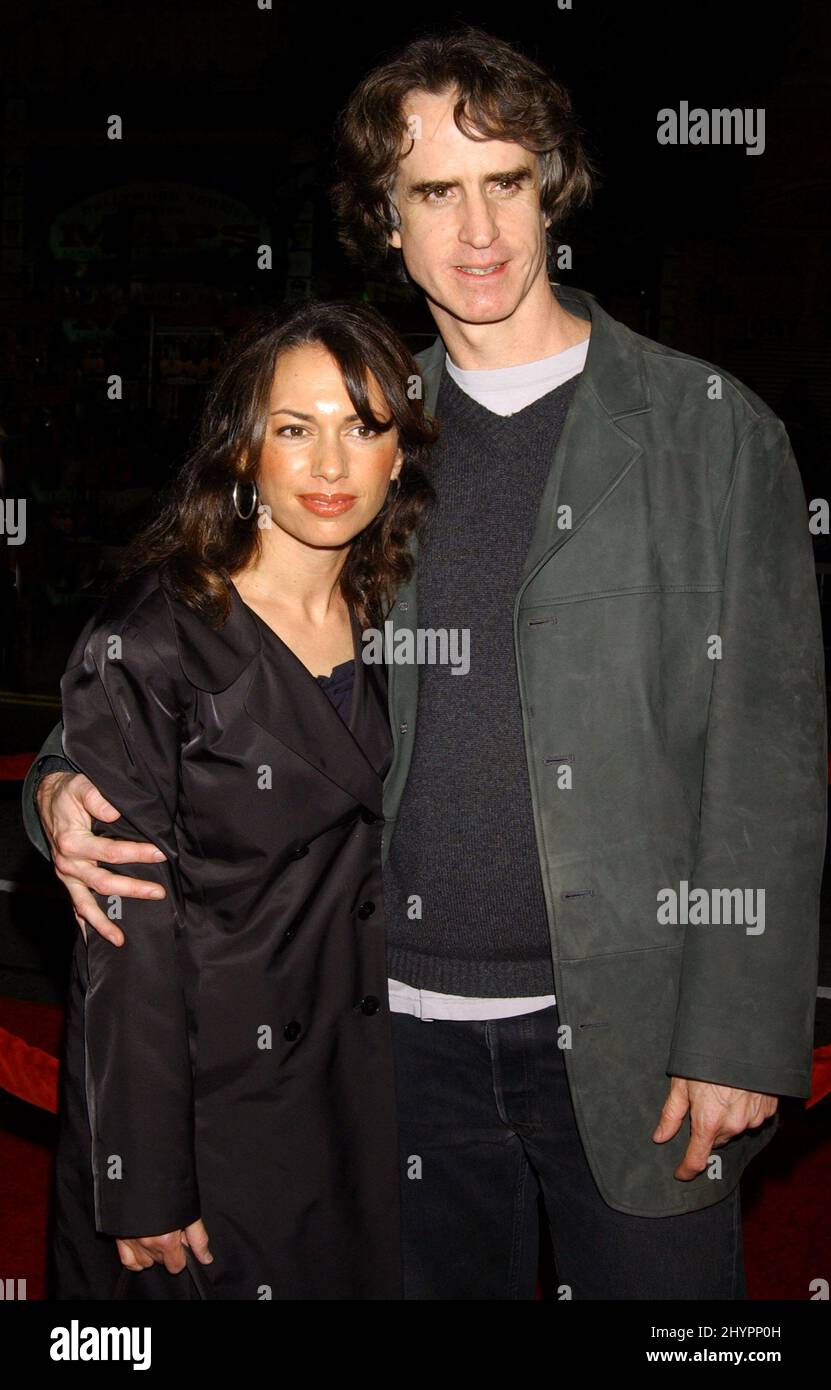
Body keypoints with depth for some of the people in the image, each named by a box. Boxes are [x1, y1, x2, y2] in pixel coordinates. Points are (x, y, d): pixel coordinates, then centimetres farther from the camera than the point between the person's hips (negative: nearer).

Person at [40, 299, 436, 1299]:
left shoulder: (377, 619, 1)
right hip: (198, 1091, -6)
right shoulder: (147, 644, -19)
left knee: (350, 1274, 21)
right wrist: (143, 1185, -15)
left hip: (349, 1081, 6)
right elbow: (129, 928, -18)